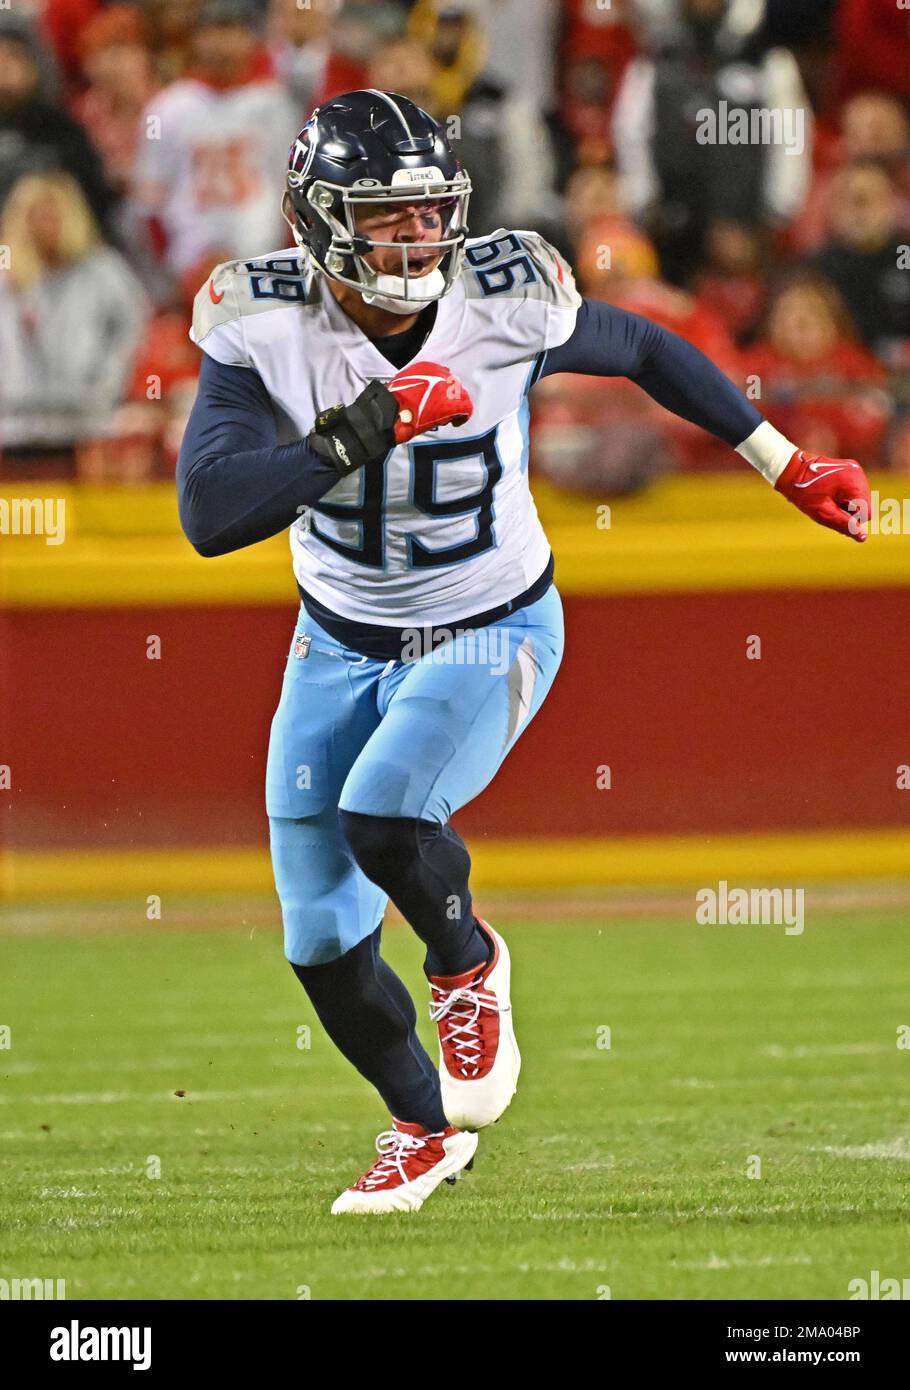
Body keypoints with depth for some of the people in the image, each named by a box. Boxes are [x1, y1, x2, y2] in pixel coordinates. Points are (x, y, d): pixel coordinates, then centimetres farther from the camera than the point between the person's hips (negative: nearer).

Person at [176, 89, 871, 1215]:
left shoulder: (504, 301, -18)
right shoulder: (266, 328, -20)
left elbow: (644, 351, 2)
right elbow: (209, 514, -31)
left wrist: (792, 471, 8)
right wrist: (364, 429, -41)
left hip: (493, 635, -2)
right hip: (340, 644, 2)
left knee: (383, 816, -30)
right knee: (323, 945, 4)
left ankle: (467, 963, 4)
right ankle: (427, 1125, 32)